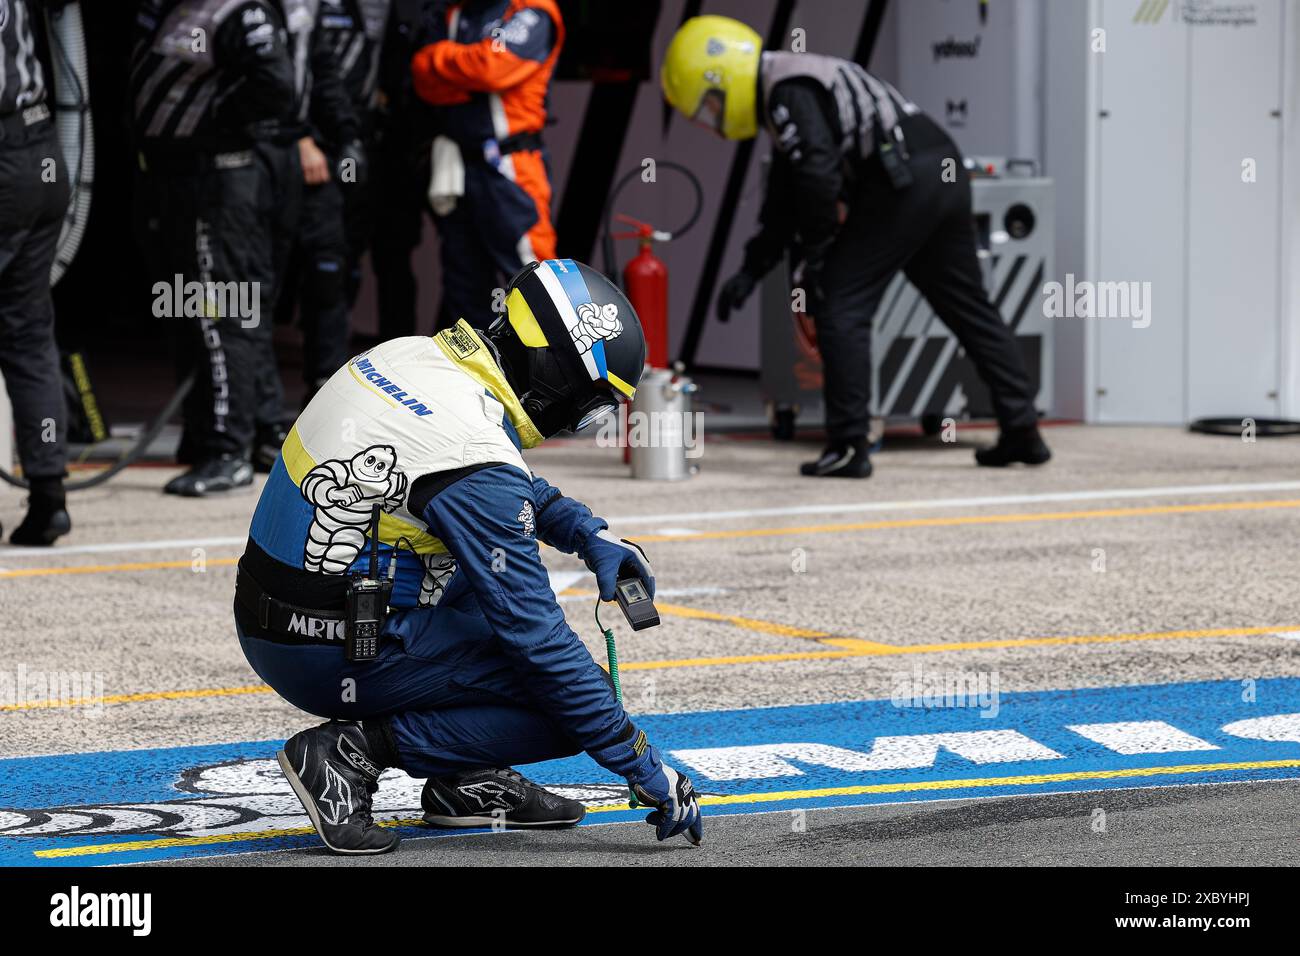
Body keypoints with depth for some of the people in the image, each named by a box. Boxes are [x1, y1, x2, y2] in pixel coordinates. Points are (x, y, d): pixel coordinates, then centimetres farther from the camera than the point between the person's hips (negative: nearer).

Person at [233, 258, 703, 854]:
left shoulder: (412, 357, 4)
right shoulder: (473, 459, -22)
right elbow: (534, 633, -19)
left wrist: (590, 534, 10)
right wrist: (642, 765, -12)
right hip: (332, 658, -9)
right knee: (569, 707, -6)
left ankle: (466, 782, 17)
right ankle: (354, 752, -7)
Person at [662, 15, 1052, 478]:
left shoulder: (787, 90, -8)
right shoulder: (799, 81, 25)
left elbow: (819, 174, -20)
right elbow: (784, 200, 31)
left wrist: (813, 257, -9)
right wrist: (752, 268, 28)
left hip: (903, 180, -10)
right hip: (946, 171, 10)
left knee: (841, 308, -4)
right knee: (969, 309, 17)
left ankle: (848, 446, -6)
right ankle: (1022, 430, 20)